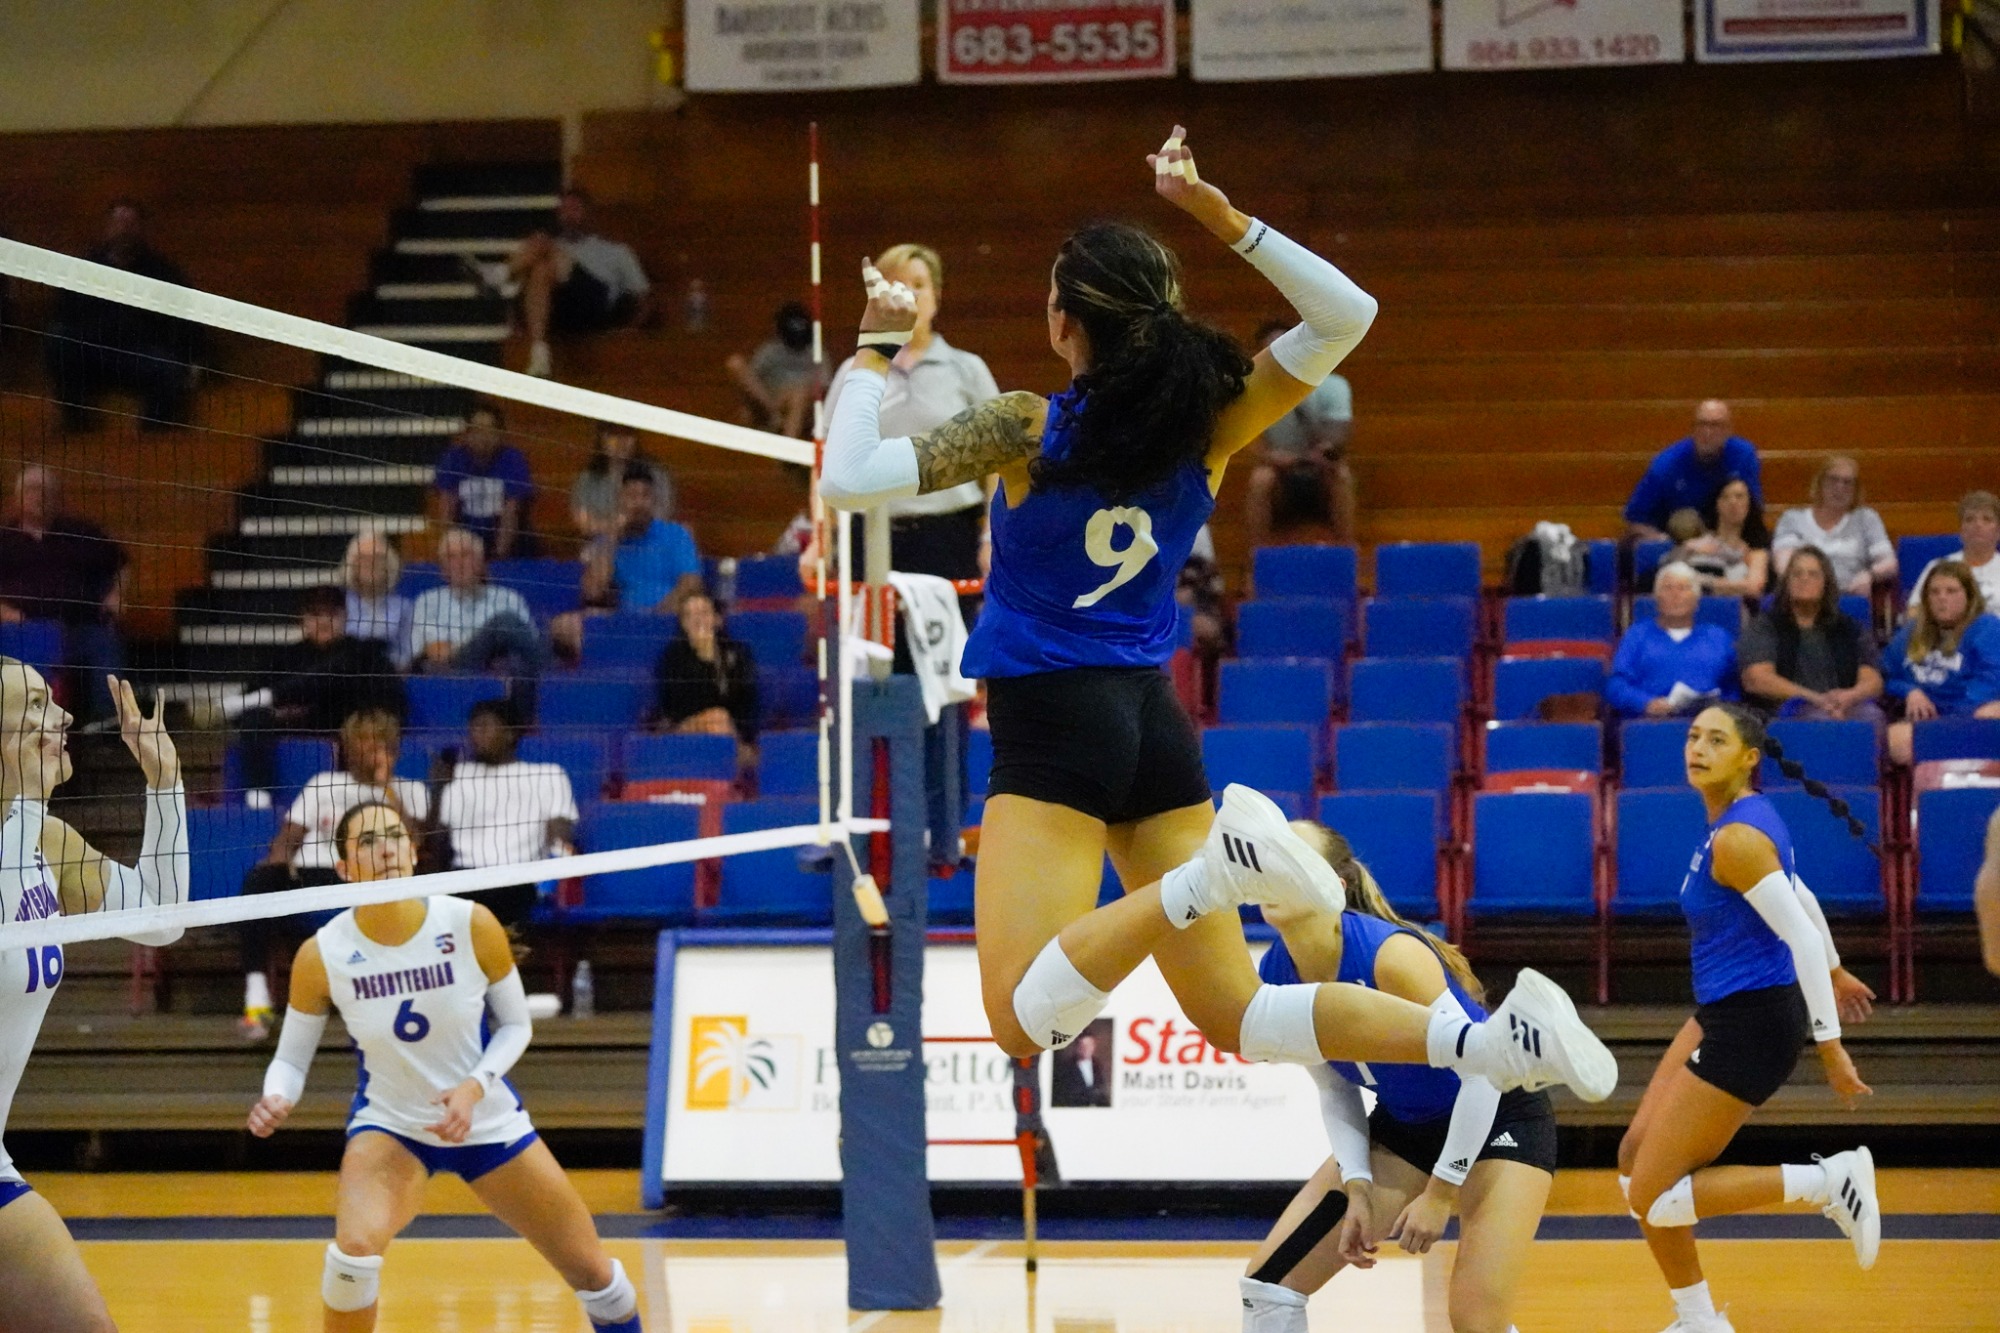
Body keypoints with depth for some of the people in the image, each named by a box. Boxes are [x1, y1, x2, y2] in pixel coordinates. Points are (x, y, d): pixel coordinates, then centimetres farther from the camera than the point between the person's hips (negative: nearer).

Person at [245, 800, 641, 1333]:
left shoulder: (471, 925, -16)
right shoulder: (322, 955, -16)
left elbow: (516, 1025, -3)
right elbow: (291, 1056, -4)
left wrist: (476, 1086, -20)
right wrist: (276, 1101, -26)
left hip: (487, 1122, 2)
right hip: (390, 1126, -2)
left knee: (595, 1274, 7)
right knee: (354, 1251, -30)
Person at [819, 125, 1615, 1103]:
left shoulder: (1029, 429, -12)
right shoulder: (1208, 426, 0)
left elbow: (846, 481, -15)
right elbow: (1345, 315, 5)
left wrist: (876, 349, -1)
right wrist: (1219, 215, -2)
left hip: (1051, 728, -6)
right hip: (1154, 721, 6)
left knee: (1028, 1021, -14)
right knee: (1233, 1016, 9)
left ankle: (1211, 869, -32)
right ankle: (1493, 1040, -9)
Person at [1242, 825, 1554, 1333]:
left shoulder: (1390, 955, -31)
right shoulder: (1276, 978, -11)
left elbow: (1481, 1072, -26)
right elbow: (1335, 1089, 4)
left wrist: (1440, 1194, -21)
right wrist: (1357, 1188, -9)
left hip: (1500, 1115, -7)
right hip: (1403, 1125, 7)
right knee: (1268, 1284, -2)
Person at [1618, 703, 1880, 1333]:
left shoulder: (1736, 838, -21)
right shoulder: (1742, 818, 8)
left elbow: (1802, 936, -24)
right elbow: (1799, 897, 24)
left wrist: (1829, 1044, -24)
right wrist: (1835, 972, 39)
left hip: (1751, 1026, -10)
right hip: (1722, 1015, 10)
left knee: (1653, 1197, -6)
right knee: (1635, 1156, 11)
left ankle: (1828, 1182, -7)